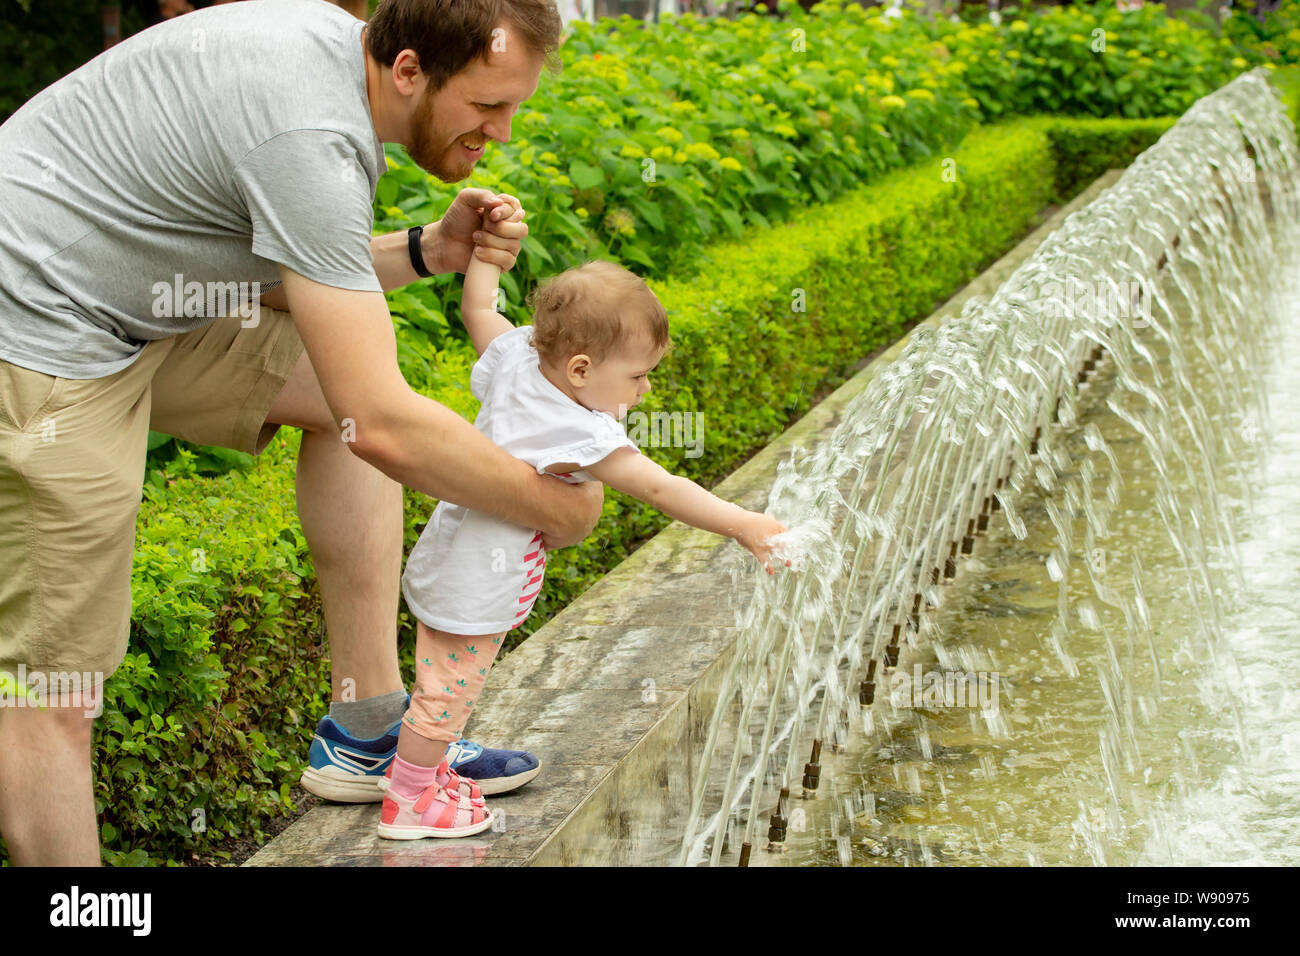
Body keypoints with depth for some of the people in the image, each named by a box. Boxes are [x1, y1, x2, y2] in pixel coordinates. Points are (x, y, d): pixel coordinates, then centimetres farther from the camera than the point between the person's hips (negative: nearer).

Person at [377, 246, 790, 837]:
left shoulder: (517, 358, -8)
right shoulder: (581, 438, -29)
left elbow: (477, 307, 9)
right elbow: (659, 490, -31)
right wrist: (745, 526, -31)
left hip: (450, 562, 9)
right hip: (475, 589, -9)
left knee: (444, 688, 24)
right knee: (447, 693, 7)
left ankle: (423, 771, 40)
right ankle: (408, 802, 21)